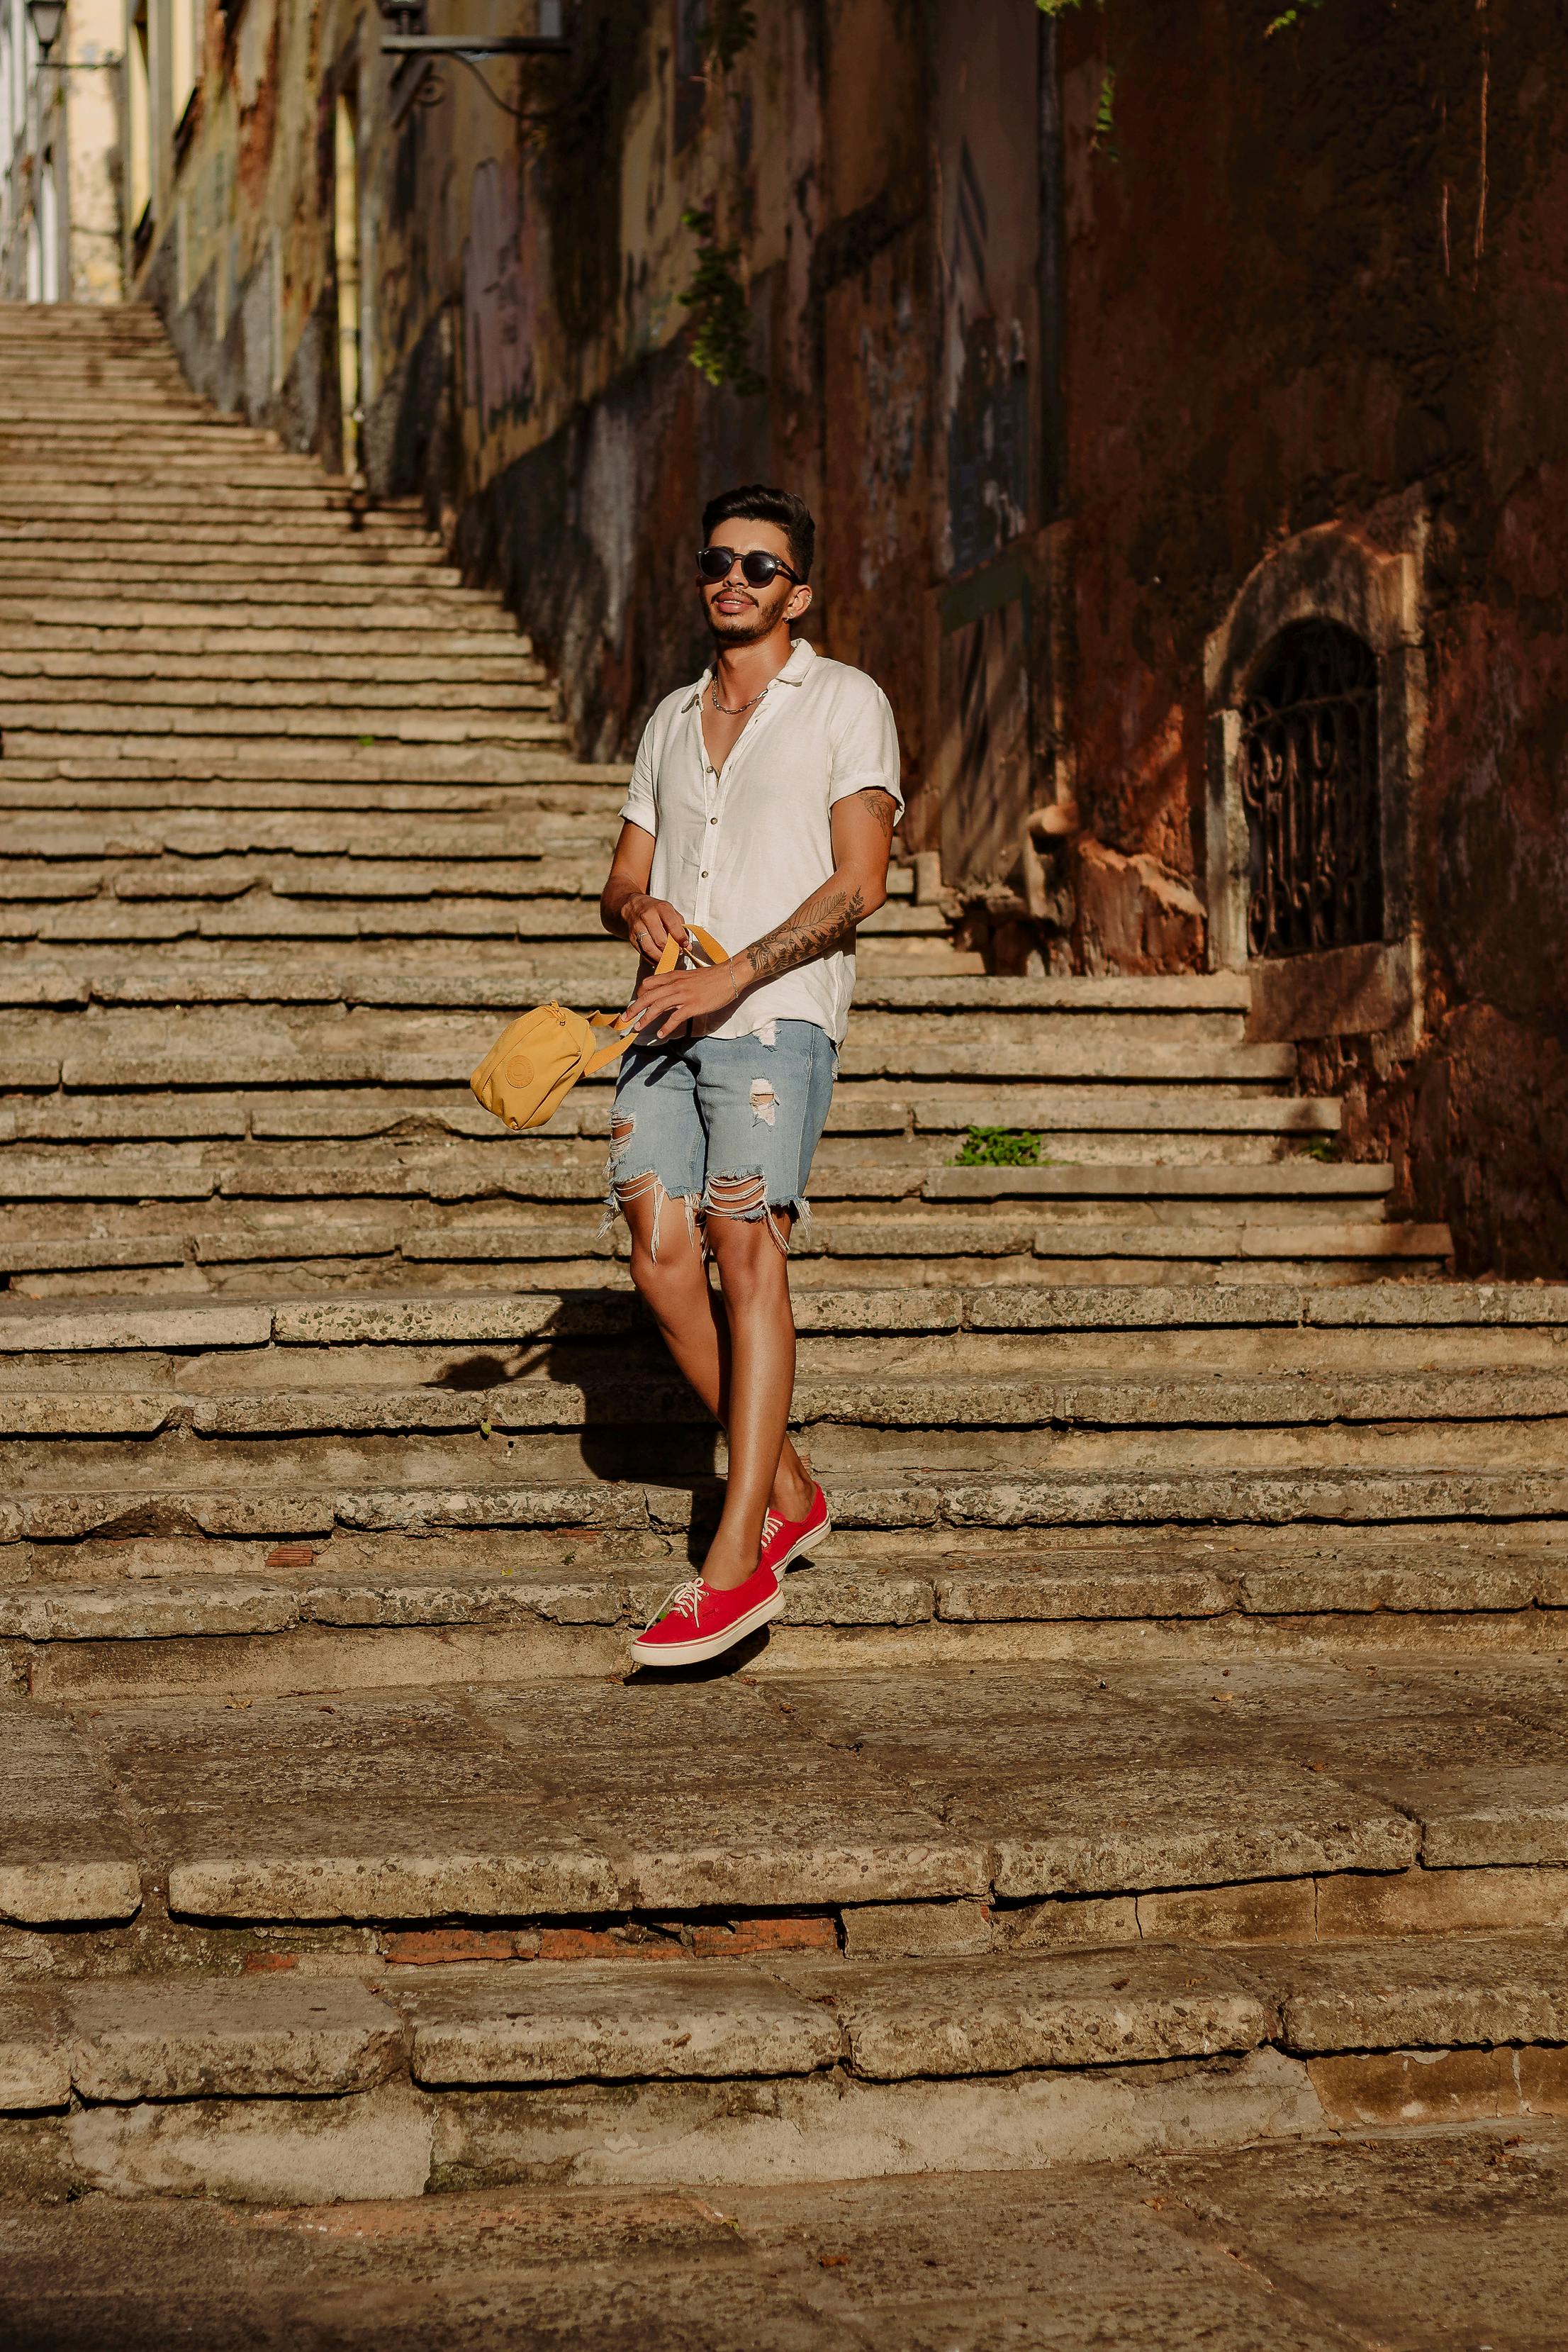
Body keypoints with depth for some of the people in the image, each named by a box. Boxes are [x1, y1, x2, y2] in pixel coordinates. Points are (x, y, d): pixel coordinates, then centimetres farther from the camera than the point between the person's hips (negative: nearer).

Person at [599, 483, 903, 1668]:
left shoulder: (846, 703, 4)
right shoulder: (671, 721, 22)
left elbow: (858, 883, -6)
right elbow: (624, 878, 23)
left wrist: (732, 976, -15)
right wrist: (640, 909, -3)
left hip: (777, 1014, -6)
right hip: (665, 1022, 6)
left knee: (745, 1244, -16)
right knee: (661, 1251, -6)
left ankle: (738, 1564, -17)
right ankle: (787, 1492, 12)